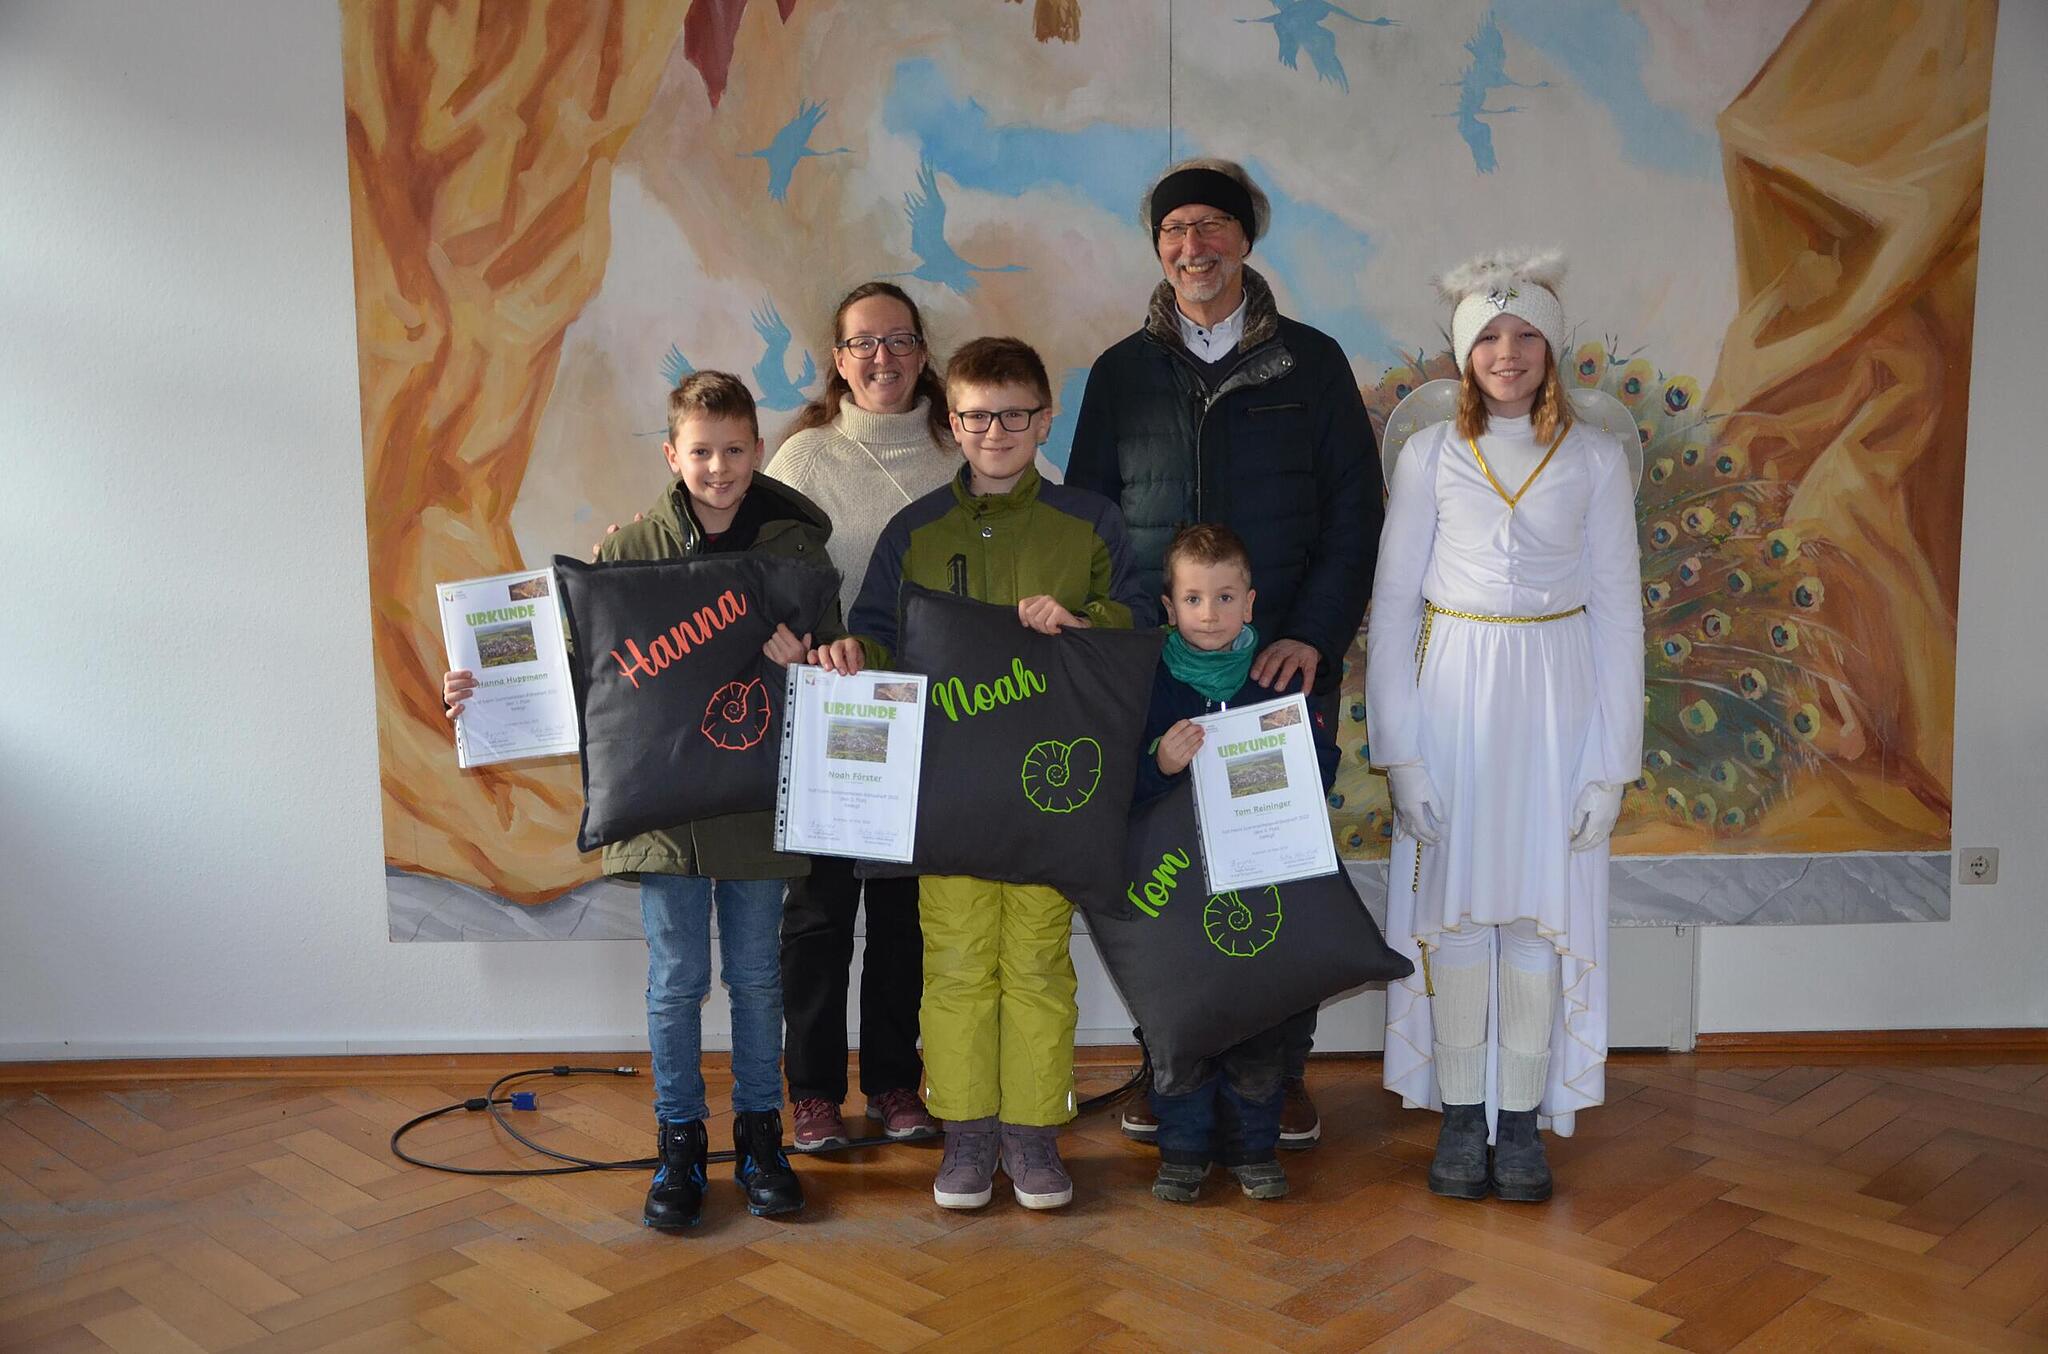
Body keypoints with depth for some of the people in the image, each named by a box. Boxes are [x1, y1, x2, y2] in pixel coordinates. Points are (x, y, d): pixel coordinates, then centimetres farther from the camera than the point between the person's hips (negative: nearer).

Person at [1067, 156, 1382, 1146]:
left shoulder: (1311, 362, 7)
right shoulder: (1122, 372, 11)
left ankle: (1281, 1073, 18)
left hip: (1285, 661, -1)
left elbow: (1353, 512, 3)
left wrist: (1313, 635, -9)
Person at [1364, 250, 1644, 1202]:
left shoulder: (1596, 462, 4)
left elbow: (1618, 613, 4)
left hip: (1556, 697, 0)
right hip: (1454, 694, 0)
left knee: (1542, 907, 3)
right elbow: (1392, 604, 2)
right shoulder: (1429, 456, 3)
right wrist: (1401, 751, -6)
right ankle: (1460, 1118, 15)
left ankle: (1521, 1120, 15)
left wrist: (1612, 760, -2)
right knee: (1455, 906, 2)